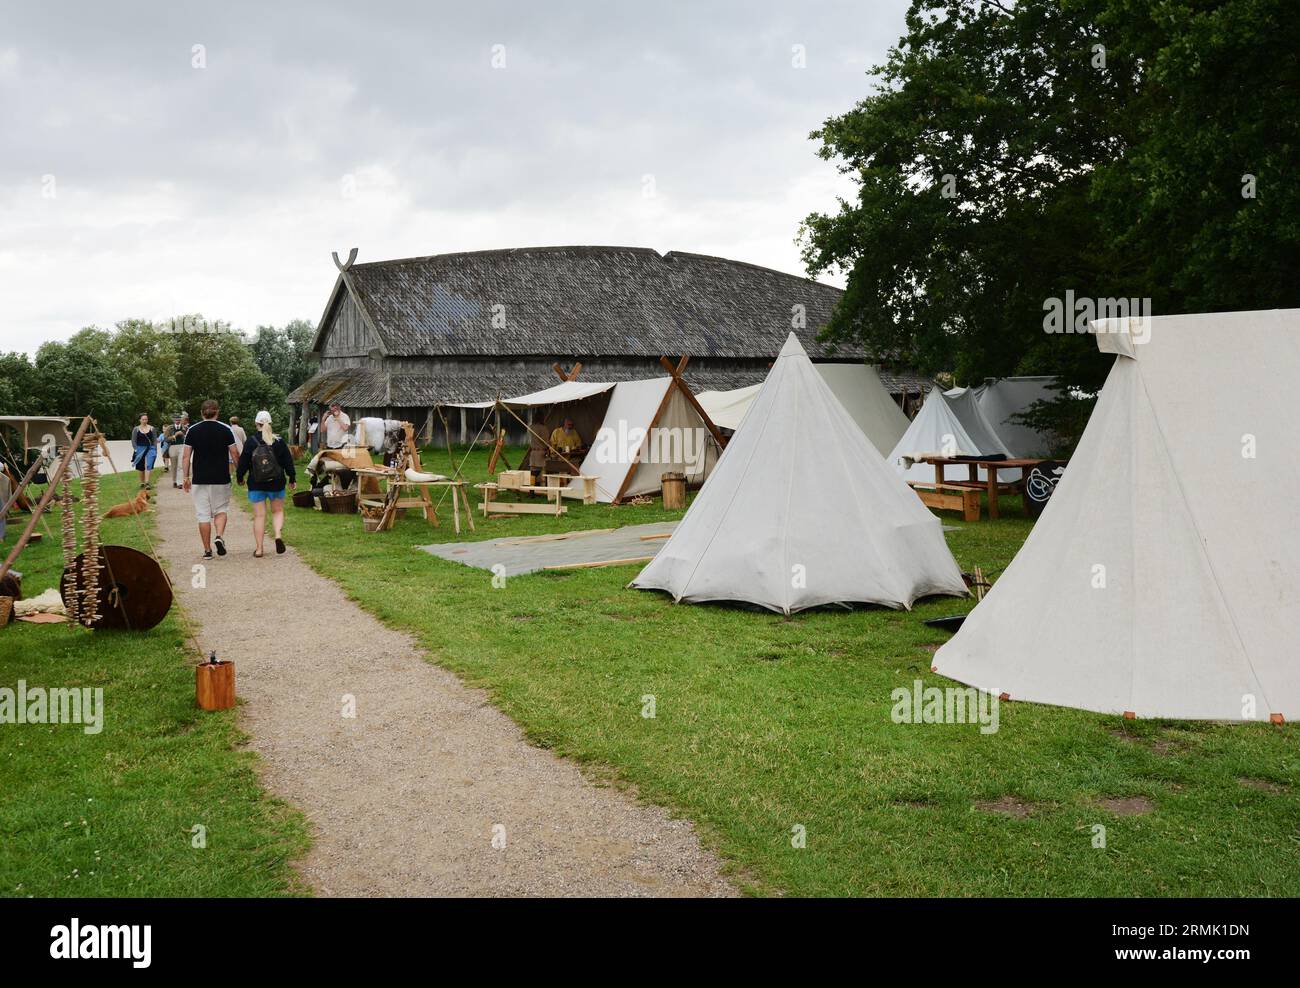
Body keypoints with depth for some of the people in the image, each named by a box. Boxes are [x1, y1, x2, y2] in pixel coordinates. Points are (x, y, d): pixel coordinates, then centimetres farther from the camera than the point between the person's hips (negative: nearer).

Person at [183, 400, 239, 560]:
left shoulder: (192, 430, 1)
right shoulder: (225, 429, -2)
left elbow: (186, 457, 1)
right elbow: (234, 455, -1)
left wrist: (186, 477, 10)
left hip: (199, 479, 1)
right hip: (221, 479, 0)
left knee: (203, 515, 5)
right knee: (221, 510, 14)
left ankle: (207, 550, 7)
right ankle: (219, 537, -10)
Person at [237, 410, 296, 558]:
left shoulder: (250, 442, -7)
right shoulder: (279, 441, -4)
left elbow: (243, 462, -1)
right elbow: (288, 461, 0)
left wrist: (239, 478, 15)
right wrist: (292, 479, 12)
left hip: (256, 484, -1)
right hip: (276, 484, 1)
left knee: (259, 515, 3)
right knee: (278, 511, 17)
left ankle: (259, 548, 3)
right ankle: (278, 535, -9)